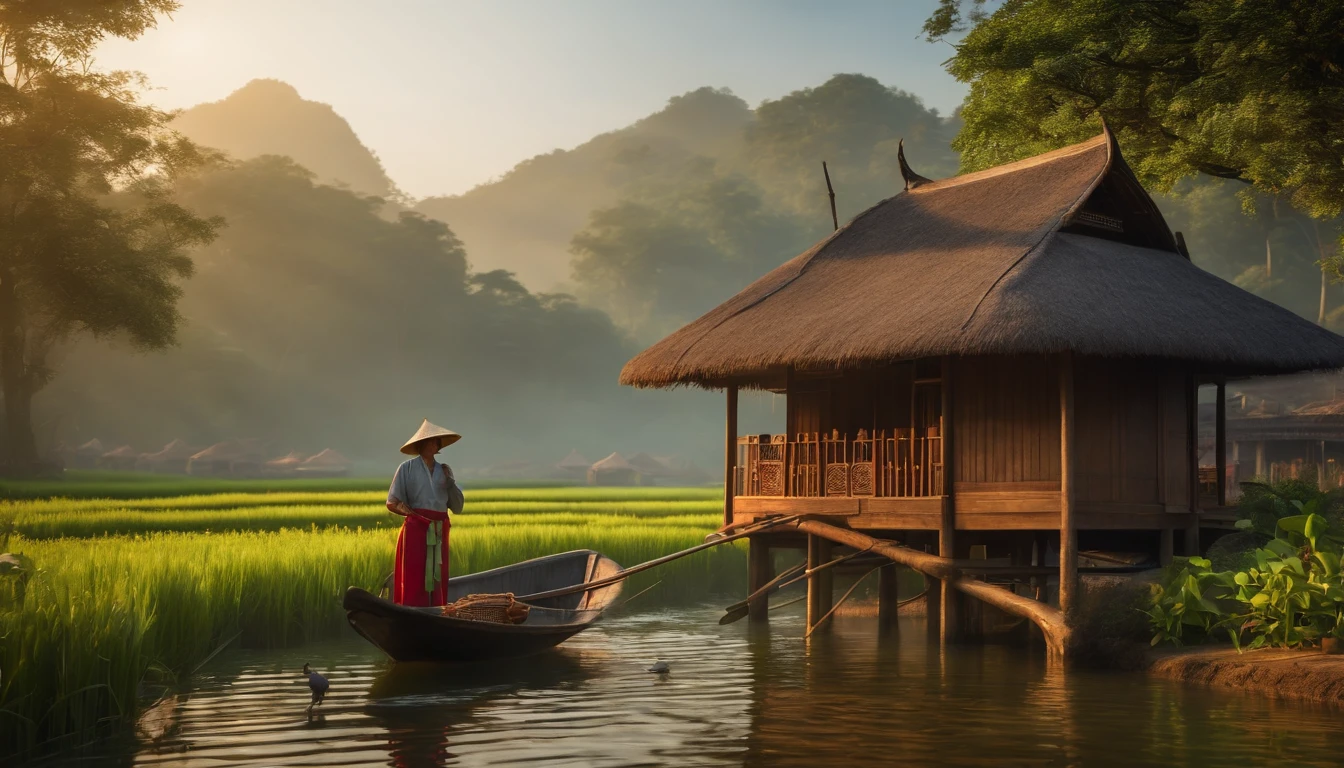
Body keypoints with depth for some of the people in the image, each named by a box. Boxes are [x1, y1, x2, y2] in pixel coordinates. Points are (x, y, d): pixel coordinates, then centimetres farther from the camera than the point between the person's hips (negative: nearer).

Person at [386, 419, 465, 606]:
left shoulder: (444, 470, 14)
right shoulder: (408, 468, 2)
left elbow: (458, 507, 12)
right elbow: (392, 504, 1)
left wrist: (449, 481, -1)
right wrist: (414, 513, -12)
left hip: (439, 534, 5)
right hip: (416, 531, -5)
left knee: (437, 583, 6)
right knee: (414, 583, -7)